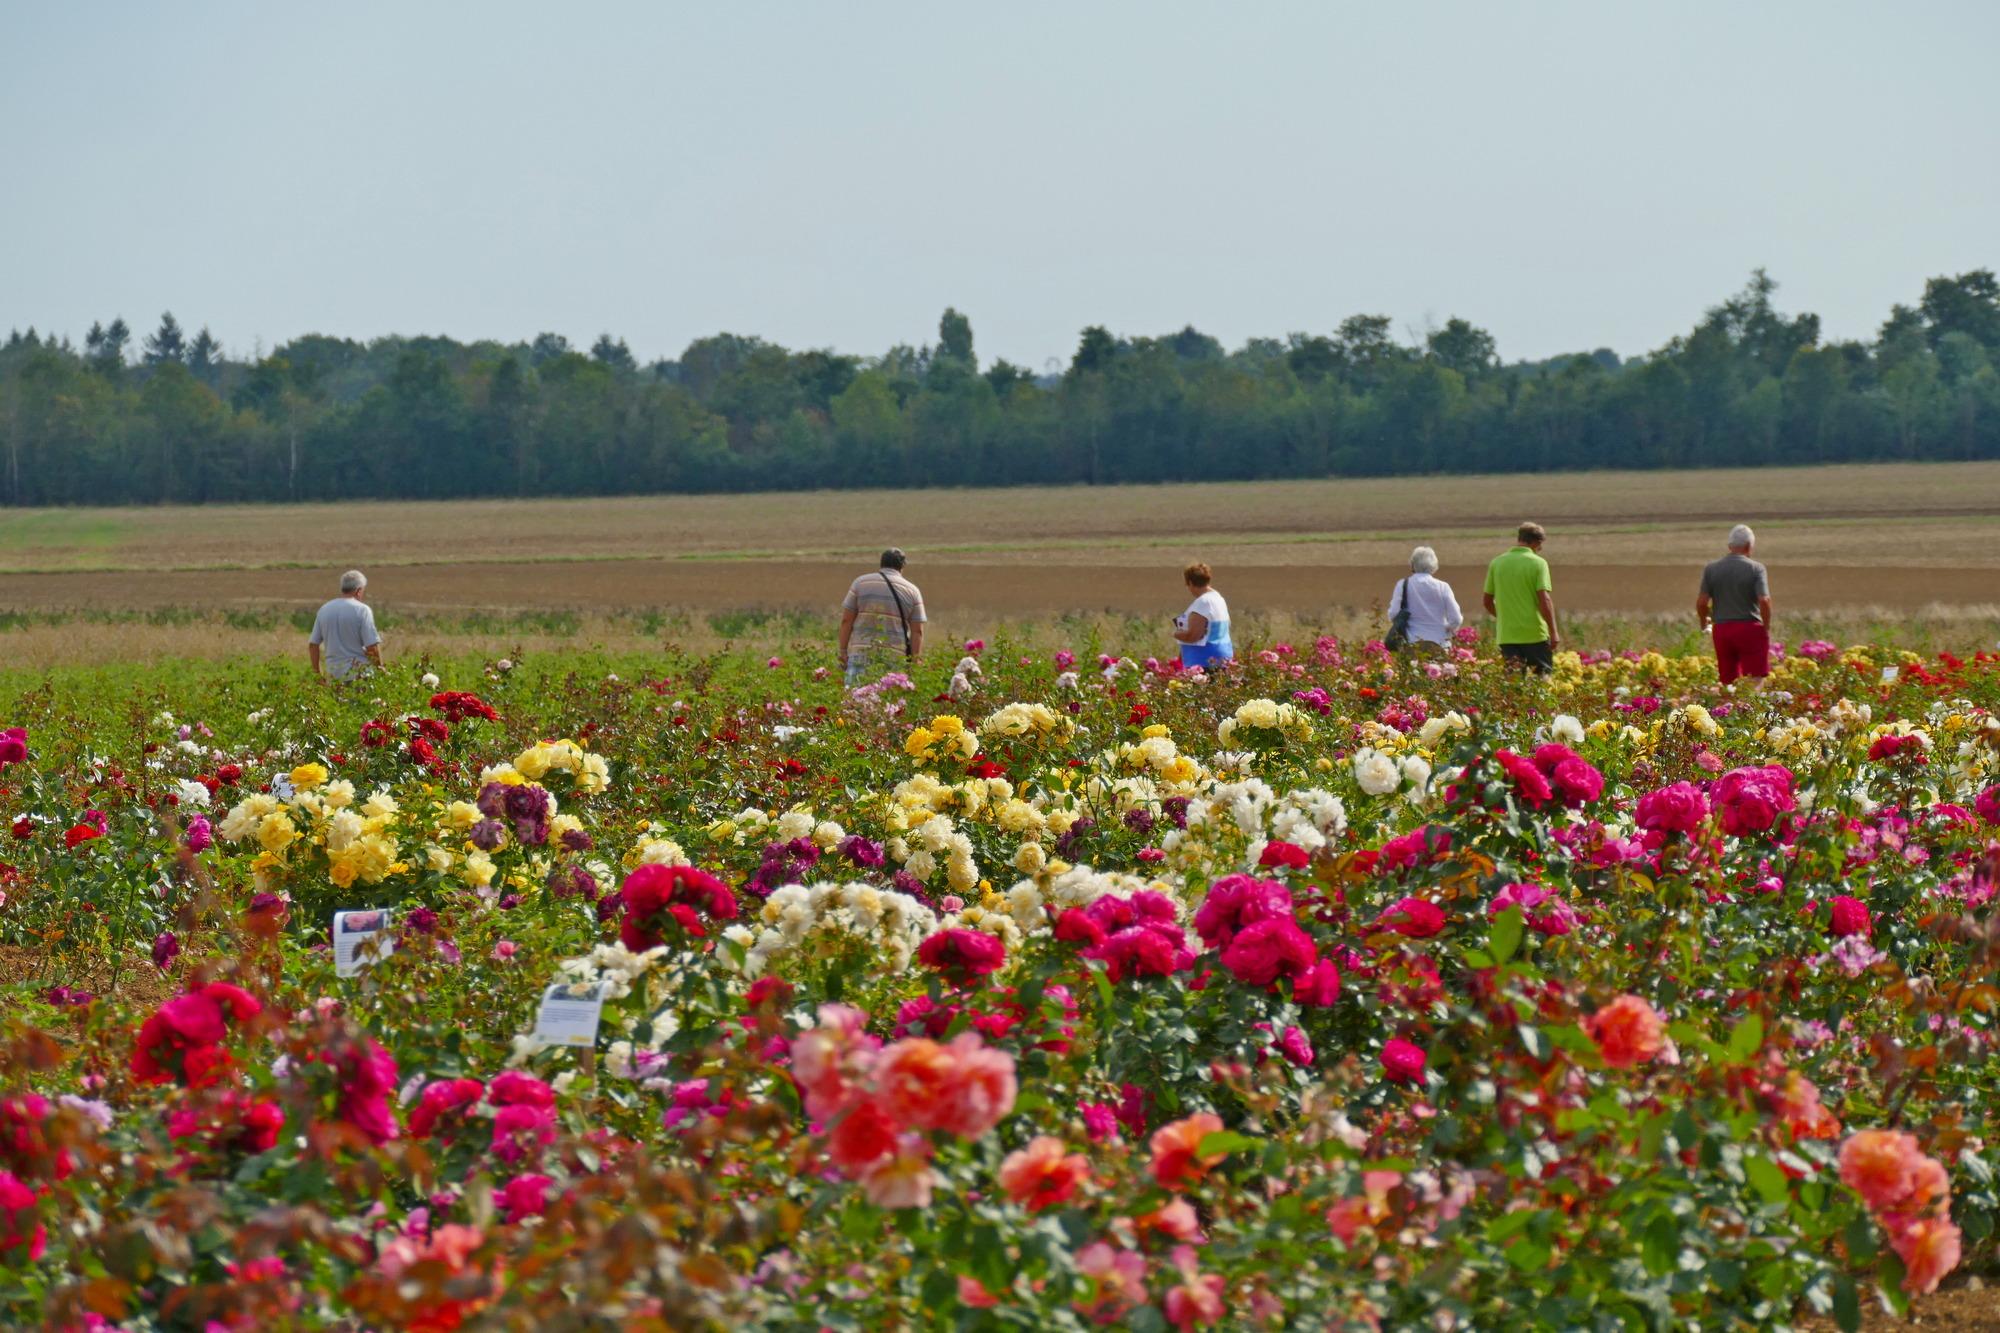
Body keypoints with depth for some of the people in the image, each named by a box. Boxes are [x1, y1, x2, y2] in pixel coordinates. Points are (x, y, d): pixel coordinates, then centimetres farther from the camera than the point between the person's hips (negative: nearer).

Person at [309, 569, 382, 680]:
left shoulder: (324, 610, 9)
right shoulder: (362, 610, -7)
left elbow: (312, 645, 12)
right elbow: (372, 647, -10)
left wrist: (316, 673, 21)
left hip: (332, 672, 5)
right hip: (357, 672, -5)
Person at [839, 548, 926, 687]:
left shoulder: (861, 583, 5)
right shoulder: (912, 591, 7)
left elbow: (846, 620, 2)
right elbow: (917, 632, 3)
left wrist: (843, 650, 7)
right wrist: (914, 664, 4)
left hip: (861, 653, -1)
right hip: (895, 658, 1)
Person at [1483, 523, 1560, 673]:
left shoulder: (1497, 563, 5)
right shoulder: (1538, 563, -7)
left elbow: (1488, 601, 10)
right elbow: (1544, 599, -15)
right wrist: (1554, 631, -11)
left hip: (1506, 635, 3)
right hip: (1535, 633, -3)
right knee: (1543, 677, 8)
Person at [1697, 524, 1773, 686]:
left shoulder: (1711, 569, 4)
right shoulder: (1755, 569, -5)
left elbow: (1701, 602, 0)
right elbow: (1764, 601, -14)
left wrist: (1704, 623, 17)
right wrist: (1766, 627, -1)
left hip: (1722, 630, 3)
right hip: (1750, 628, -3)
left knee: (1728, 683, 8)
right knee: (1755, 681, 0)